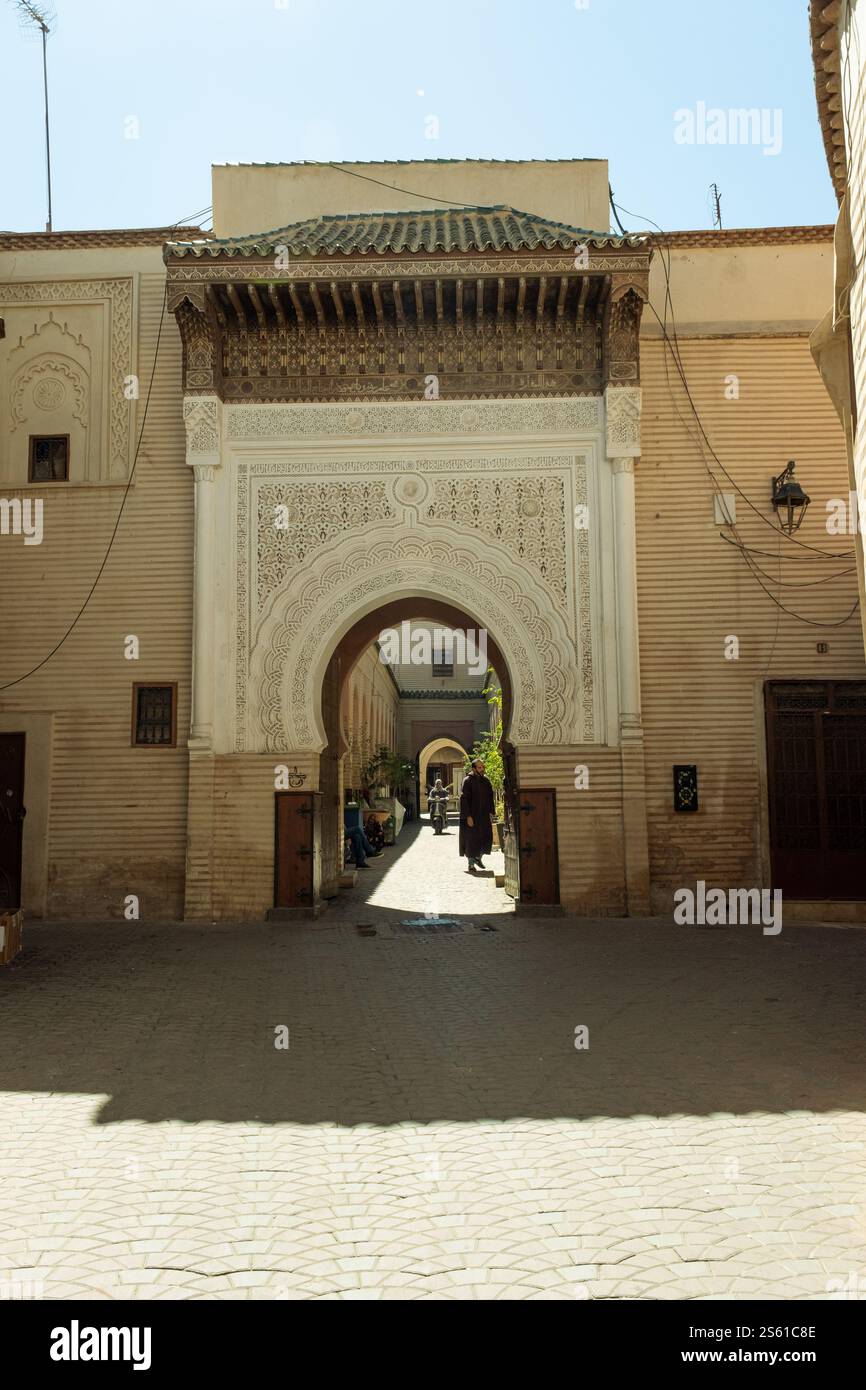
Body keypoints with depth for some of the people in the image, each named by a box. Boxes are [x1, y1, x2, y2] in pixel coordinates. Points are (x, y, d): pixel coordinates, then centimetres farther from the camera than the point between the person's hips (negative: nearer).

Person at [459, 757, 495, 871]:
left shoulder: (485, 781, 8)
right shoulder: (467, 781, -10)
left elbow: (490, 798, 15)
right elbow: (464, 799, -14)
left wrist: (491, 813, 6)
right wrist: (468, 816, -18)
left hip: (484, 816, 6)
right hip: (472, 816, -6)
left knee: (487, 838, 6)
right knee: (471, 839, 0)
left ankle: (478, 857, 30)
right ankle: (471, 864, 11)